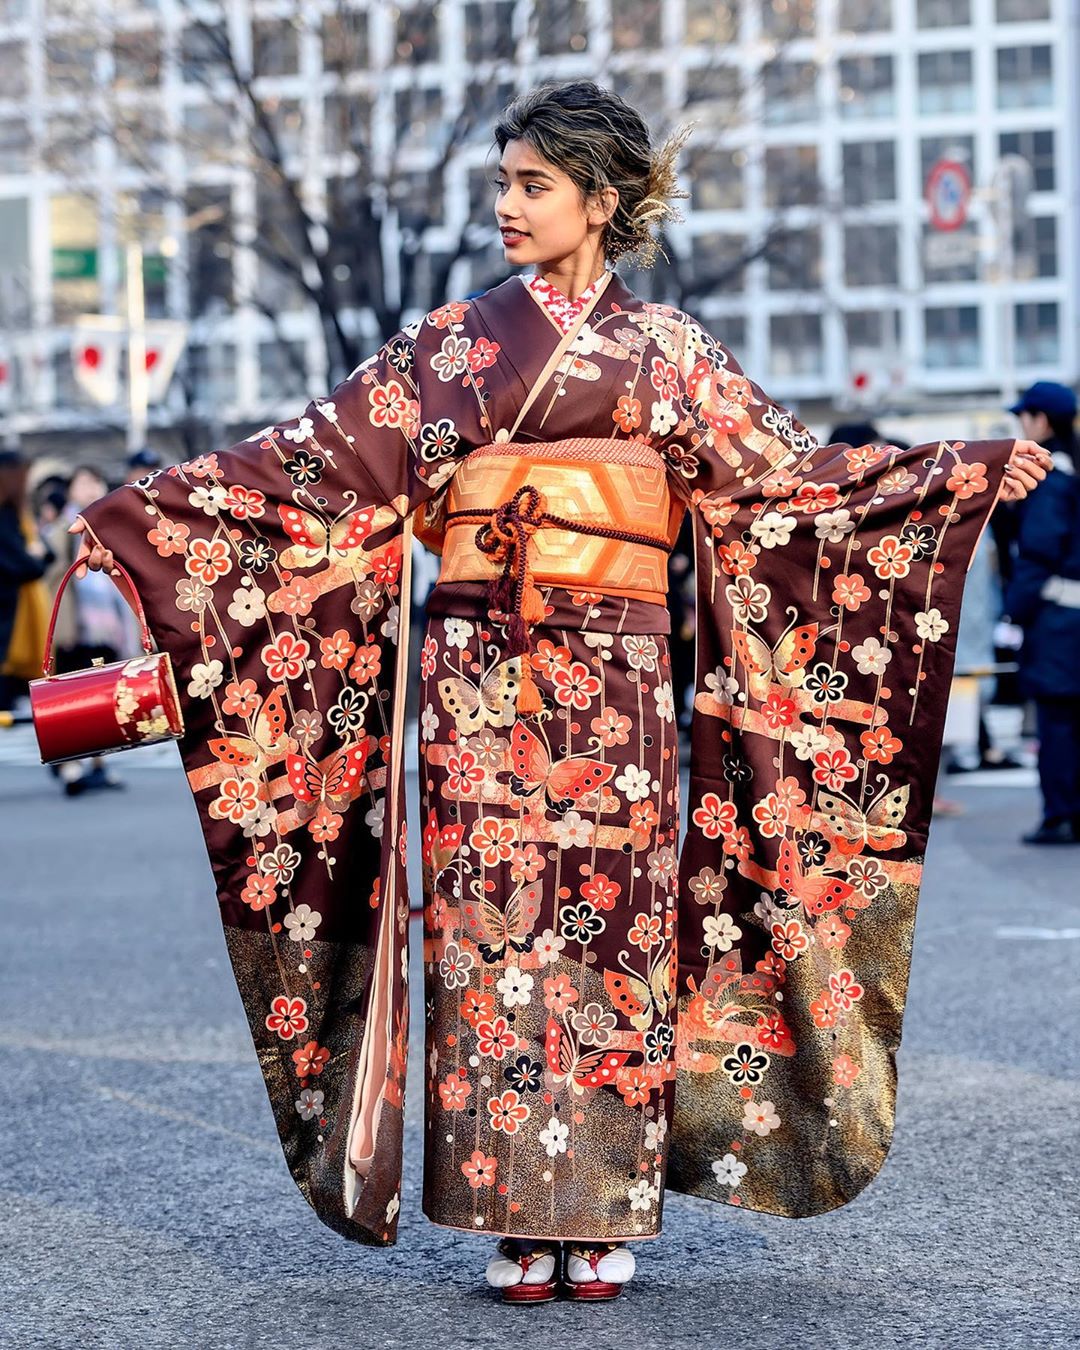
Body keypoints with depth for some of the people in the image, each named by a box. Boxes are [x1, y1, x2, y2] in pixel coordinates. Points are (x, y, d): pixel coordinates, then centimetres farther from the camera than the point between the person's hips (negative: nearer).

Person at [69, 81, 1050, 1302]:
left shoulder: (668, 351, 10)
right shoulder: (452, 346, 10)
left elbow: (791, 469, 7)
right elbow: (311, 460, 7)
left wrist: (971, 471, 0)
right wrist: (138, 512, 1)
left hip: (610, 678, 0)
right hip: (478, 672, 1)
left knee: (609, 930, -2)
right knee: (489, 928, -4)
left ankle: (604, 1216, 5)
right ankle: (517, 1220, 1)